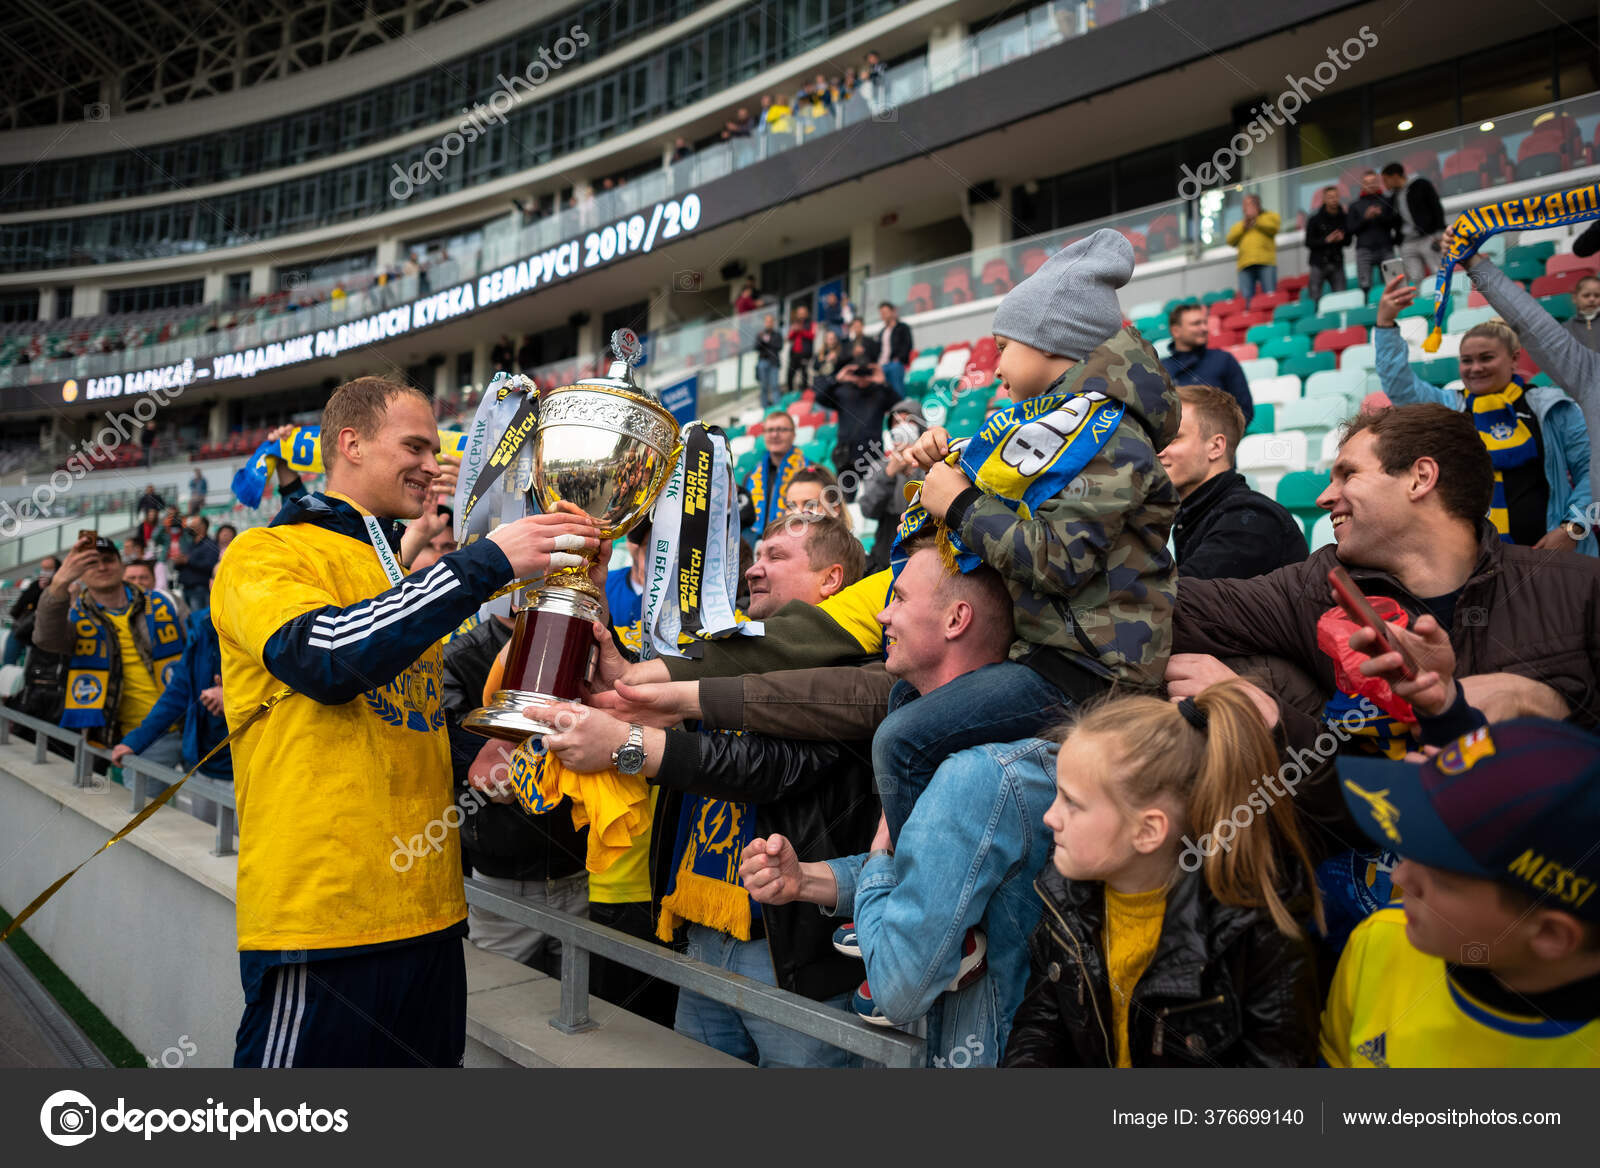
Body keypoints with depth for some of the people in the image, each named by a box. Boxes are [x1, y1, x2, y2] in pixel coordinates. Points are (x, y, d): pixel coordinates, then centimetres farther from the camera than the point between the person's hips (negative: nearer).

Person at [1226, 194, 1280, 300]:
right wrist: (1244, 225, 4)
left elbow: (1273, 227, -3)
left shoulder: (1270, 216, 20)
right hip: (1245, 265, 3)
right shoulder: (1239, 225, 29)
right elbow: (1230, 241, 11)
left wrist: (1255, 219, 2)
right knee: (1246, 298, -10)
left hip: (1265, 263, -2)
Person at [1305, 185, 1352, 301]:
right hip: (1318, 263, -2)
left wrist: (1342, 238, -10)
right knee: (1314, 298, -7)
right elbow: (1308, 243, -4)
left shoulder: (1344, 218, 8)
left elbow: (1348, 242, 12)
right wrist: (1326, 240, -17)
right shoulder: (1315, 220, 1)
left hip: (1337, 262, 2)